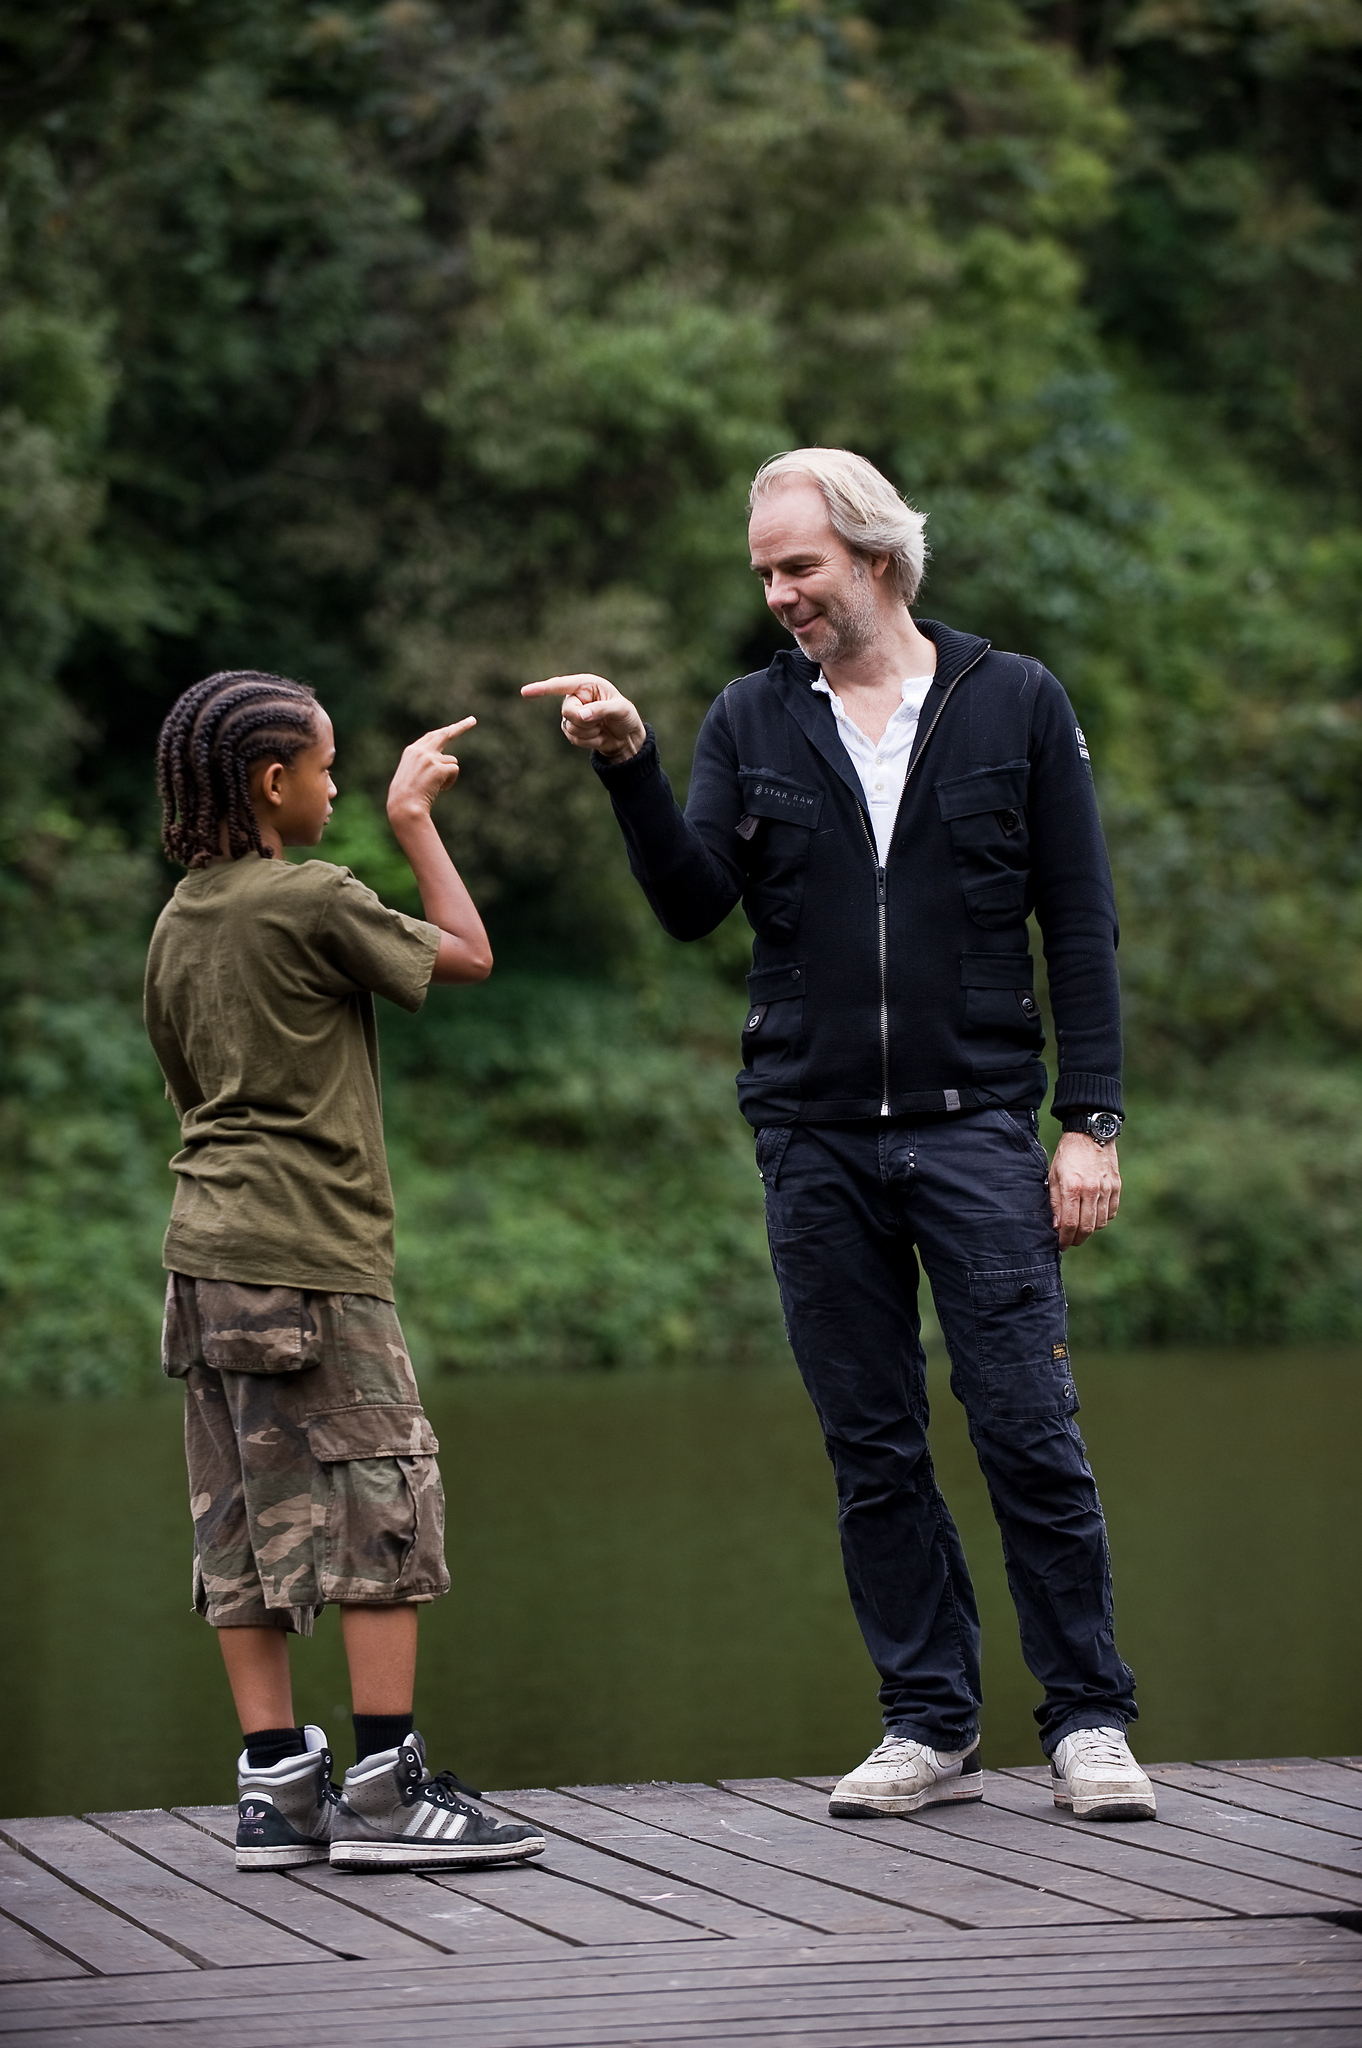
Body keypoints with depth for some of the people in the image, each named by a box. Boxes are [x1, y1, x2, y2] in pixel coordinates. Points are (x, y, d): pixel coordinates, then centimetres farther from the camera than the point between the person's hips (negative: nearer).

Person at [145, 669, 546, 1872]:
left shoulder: (179, 920, 13)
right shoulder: (313, 901, -11)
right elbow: (469, 955, -1)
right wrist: (414, 820, 8)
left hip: (207, 1251, 8)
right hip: (310, 1253, -8)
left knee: (250, 1523, 6)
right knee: (384, 1501, -4)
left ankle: (277, 1786, 6)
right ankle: (385, 1785, -6)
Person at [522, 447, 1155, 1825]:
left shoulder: (1016, 705, 4)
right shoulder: (752, 720, 10)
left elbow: (1080, 926, 4)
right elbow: (692, 906, -1)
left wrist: (1091, 1121, -3)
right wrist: (629, 769, -16)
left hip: (975, 1127, -3)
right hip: (813, 1138, 3)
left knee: (1027, 1429, -8)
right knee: (872, 1449, 4)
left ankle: (1088, 1721, 1)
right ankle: (930, 1727, 12)